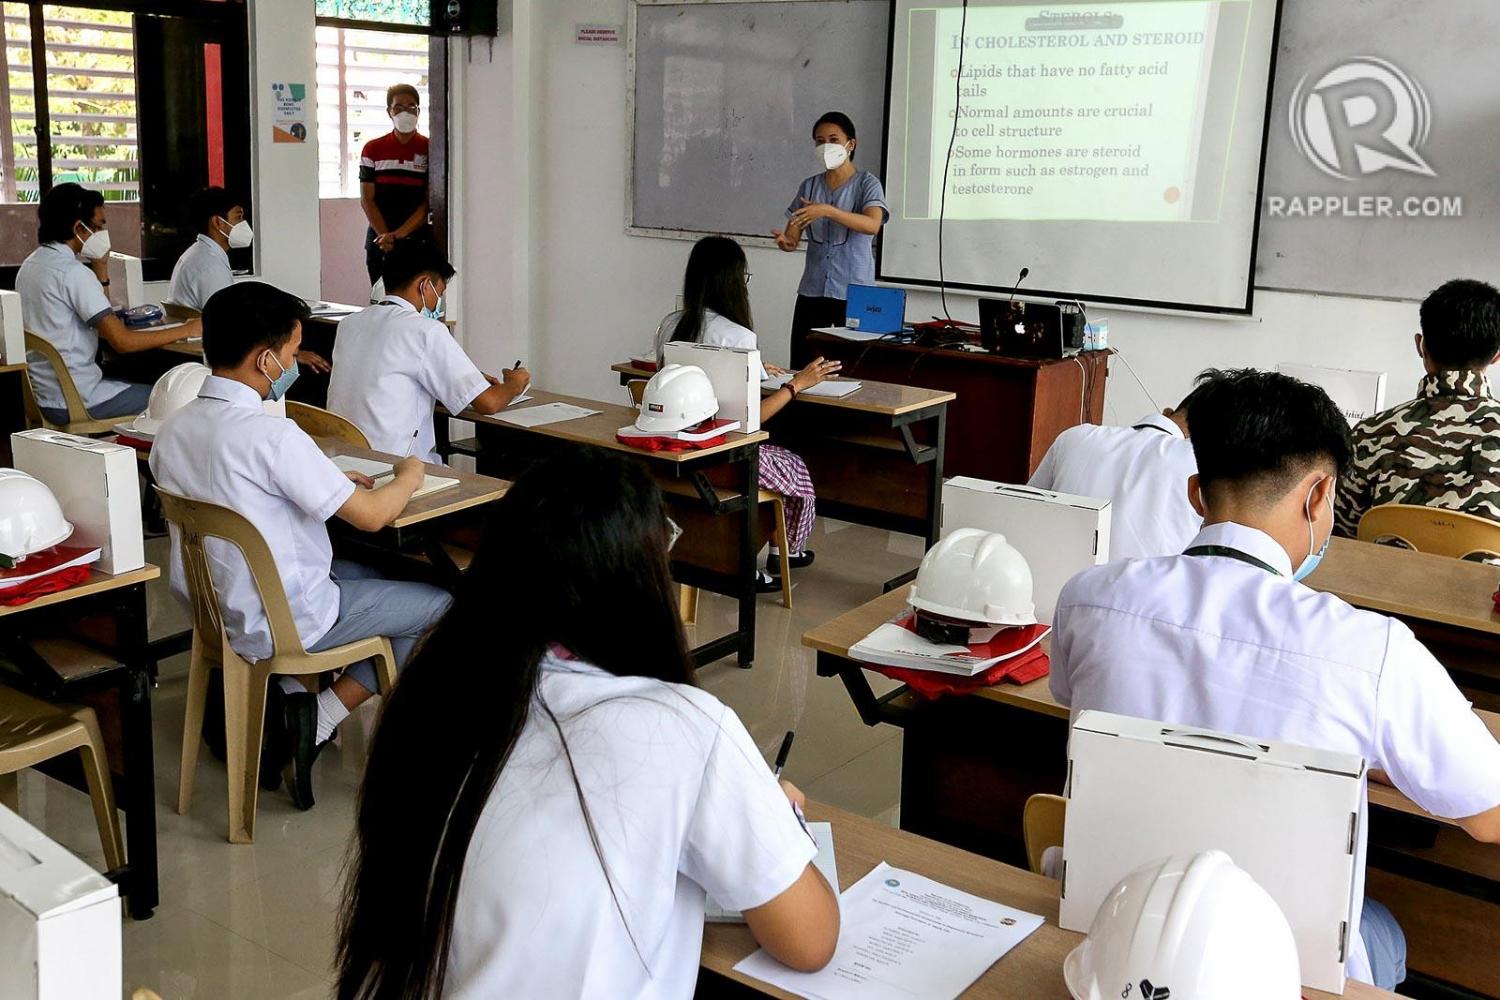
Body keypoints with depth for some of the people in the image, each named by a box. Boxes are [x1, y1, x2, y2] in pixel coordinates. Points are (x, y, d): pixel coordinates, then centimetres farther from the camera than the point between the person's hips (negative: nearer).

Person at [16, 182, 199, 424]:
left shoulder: (30, 265, 11)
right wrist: (187, 330, -15)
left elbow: (100, 319, 15)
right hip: (75, 402, -10)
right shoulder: (73, 272, -19)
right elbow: (123, 341, -22)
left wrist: (101, 268, 9)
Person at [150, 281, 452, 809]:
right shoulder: (270, 435, -26)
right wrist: (410, 474, 1)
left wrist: (330, 481, 13)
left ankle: (288, 694, 14)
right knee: (441, 603, 6)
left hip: (210, 603, 9)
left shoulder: (174, 428, -2)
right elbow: (371, 516, -20)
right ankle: (318, 721, 4)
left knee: (371, 572, 28)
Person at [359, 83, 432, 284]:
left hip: (419, 241, -2)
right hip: (380, 243, 2)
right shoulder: (373, 149, 8)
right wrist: (385, 236, -9)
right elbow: (366, 200, 4)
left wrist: (397, 234, -13)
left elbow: (430, 203, -4)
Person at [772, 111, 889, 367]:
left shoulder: (867, 183, -1)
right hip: (812, 291, 4)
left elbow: (872, 225, -20)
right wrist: (785, 242, -16)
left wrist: (827, 210, -30)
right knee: (801, 368, 1)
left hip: (854, 292, -4)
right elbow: (793, 238, 9)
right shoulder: (810, 186, 12)